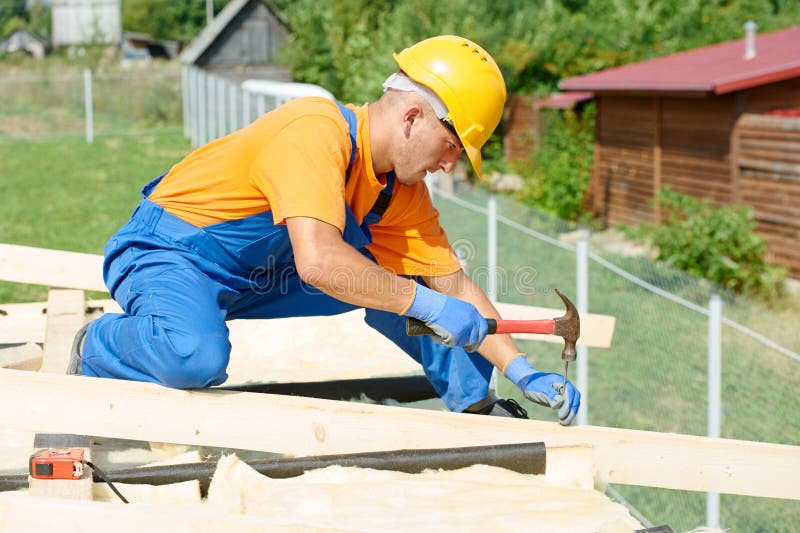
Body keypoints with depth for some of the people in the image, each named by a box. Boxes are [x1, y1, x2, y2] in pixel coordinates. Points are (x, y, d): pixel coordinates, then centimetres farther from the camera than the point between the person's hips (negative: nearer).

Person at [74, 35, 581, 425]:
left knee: (402, 280, 2)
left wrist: (522, 371, -4)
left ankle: (477, 407, 17)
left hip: (259, 279, 8)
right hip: (167, 255, -8)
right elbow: (318, 262, -41)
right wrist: (425, 304, -34)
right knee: (198, 357, -40)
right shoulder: (318, 132, -30)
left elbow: (453, 284, 4)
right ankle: (97, 349, -9)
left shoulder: (403, 190, -2)